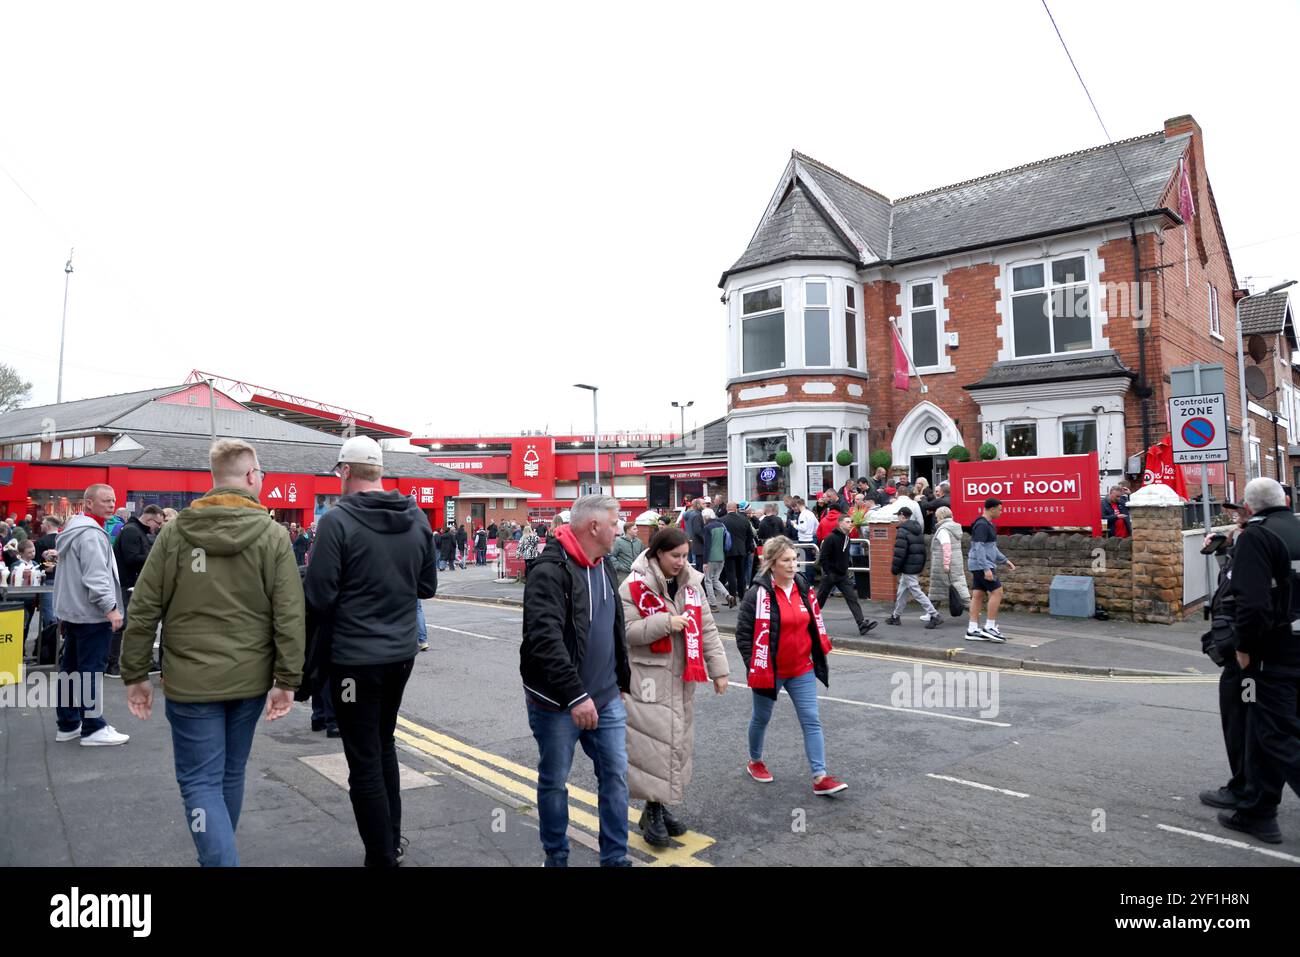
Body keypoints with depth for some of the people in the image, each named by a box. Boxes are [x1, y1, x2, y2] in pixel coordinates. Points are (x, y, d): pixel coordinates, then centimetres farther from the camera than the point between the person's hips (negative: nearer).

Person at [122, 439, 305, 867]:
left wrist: (135, 674, 7)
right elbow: (290, 616, -10)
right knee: (230, 774, 19)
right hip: (250, 681, 2)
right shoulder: (273, 535, -7)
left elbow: (143, 611, -3)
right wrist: (287, 680, -4)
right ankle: (218, 856, 37)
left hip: (191, 683, -1)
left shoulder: (175, 533, -5)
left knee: (200, 782, 5)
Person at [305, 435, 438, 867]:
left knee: (364, 759, 6)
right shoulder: (418, 519, 1)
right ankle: (392, 840, 34)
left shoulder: (338, 520, -16)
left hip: (356, 657, -6)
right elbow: (427, 586, 8)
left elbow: (319, 596, -16)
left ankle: (382, 857, 16)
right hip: (402, 651, 6)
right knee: (384, 744, 24)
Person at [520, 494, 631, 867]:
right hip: (557, 702, -7)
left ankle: (615, 858, 25)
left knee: (615, 774, 9)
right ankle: (556, 858, 30)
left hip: (605, 698, 7)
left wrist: (622, 679, 20)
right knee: (553, 782, 10)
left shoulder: (605, 565, 9)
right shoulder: (550, 571, -19)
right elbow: (544, 640, -28)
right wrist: (574, 694, -30)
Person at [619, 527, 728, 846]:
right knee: (652, 741, -6)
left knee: (677, 740, 12)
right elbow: (626, 631, -16)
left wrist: (718, 669, 6)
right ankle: (652, 812, 8)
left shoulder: (690, 583, 6)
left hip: (681, 678, 6)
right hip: (648, 678, -6)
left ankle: (662, 804, 27)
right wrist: (665, 622, -24)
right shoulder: (634, 586, -12)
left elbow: (707, 629, 9)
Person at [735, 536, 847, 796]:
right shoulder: (759, 593, -17)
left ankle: (820, 777, 4)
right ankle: (755, 761, 39)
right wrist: (754, 666, -13)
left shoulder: (804, 588, 1)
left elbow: (815, 625, 13)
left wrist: (819, 655, 12)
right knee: (761, 718, 15)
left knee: (812, 721, 0)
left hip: (802, 670, 4)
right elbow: (743, 633, -14)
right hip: (769, 672, -4)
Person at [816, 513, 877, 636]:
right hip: (830, 575, -6)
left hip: (843, 575, 6)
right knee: (820, 600, 7)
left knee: (853, 598, -6)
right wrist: (828, 573, -21)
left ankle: (862, 624, -10)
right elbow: (823, 557, -19)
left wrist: (845, 570, 14)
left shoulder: (847, 538, 7)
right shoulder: (831, 538, -17)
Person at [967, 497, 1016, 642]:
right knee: (996, 592, -8)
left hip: (979, 567, 10)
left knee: (978, 595, 7)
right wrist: (986, 569, -24)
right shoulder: (982, 525, -15)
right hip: (981, 565, -10)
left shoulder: (988, 525, 17)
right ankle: (989, 627, -5)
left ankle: (972, 630, 8)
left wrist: (1005, 560, 23)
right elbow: (979, 548, -21)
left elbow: (991, 547, 26)